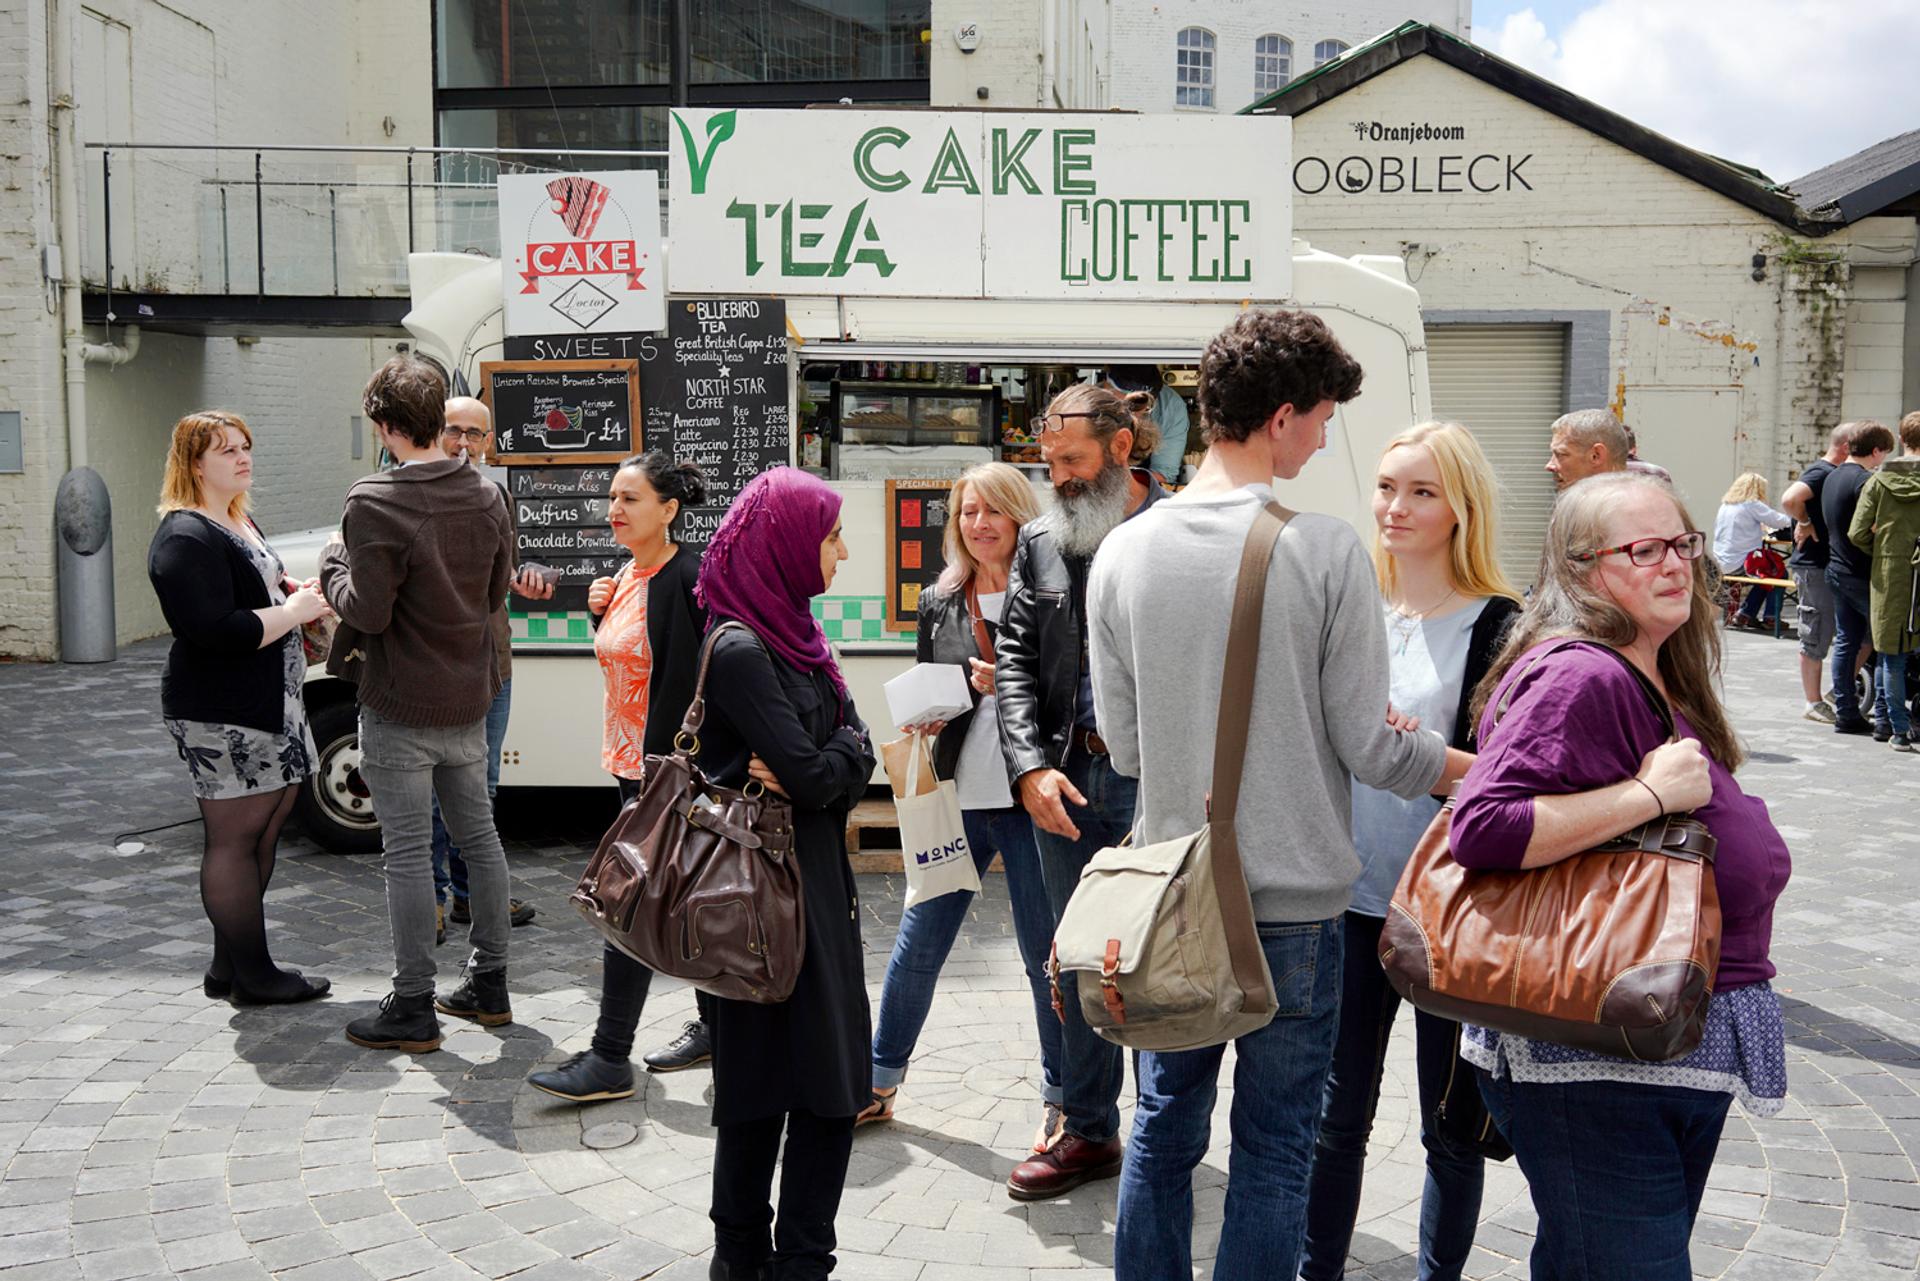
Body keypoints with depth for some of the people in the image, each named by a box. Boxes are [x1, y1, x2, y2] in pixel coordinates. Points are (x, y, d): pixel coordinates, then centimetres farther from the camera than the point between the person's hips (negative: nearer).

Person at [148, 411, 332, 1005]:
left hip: (270, 706, 10)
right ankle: (252, 976, 7)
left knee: (264, 829, 13)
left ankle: (230, 967, 23)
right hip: (221, 715, -10)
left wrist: (303, 597, 9)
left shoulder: (242, 524, 17)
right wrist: (292, 611, -16)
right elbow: (214, 630, -26)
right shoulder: (186, 538, -15)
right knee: (234, 838, -1)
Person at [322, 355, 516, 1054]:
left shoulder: (375, 503, -18)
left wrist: (333, 563, -3)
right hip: (468, 700, 7)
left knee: (408, 853, 1)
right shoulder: (485, 494, 3)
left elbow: (368, 612, -19)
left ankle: (414, 1008, 9)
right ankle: (489, 983, 26)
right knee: (479, 836, 15)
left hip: (401, 708, -7)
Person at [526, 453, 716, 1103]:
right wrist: (601, 612, 3)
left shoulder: (688, 579, -17)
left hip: (668, 765, -9)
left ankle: (610, 1059, 0)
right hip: (632, 758, 9)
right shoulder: (627, 575, 11)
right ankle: (717, 1023, 29)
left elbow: (694, 678, -21)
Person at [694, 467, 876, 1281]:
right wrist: (821, 765, -1)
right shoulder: (740, 649, -18)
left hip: (818, 878, 9)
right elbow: (812, 773, -21)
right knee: (761, 1087, 4)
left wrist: (812, 769, -14)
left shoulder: (793, 634, 10)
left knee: (832, 1082, 10)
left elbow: (857, 752, 5)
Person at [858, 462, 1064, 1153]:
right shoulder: (940, 602, 9)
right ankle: (880, 1082, 28)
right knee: (916, 945, 11)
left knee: (1046, 954, 7)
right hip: (956, 798, 4)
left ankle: (1061, 1097, 24)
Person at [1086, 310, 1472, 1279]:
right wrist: (1484, 766, 6)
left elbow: (1123, 746, 3)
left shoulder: (1123, 553, -2)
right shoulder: (1325, 550, -14)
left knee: (1164, 1128, 18)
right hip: (1293, 902, -4)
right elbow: (1371, 747, -10)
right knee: (1274, 1147, 10)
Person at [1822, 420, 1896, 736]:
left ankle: (1846, 714, 14)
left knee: (1846, 642, 11)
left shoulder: (1832, 478, 11)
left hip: (1837, 570, 9)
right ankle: (1884, 720, -3)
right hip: (1863, 574, -9)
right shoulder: (1866, 481, -17)